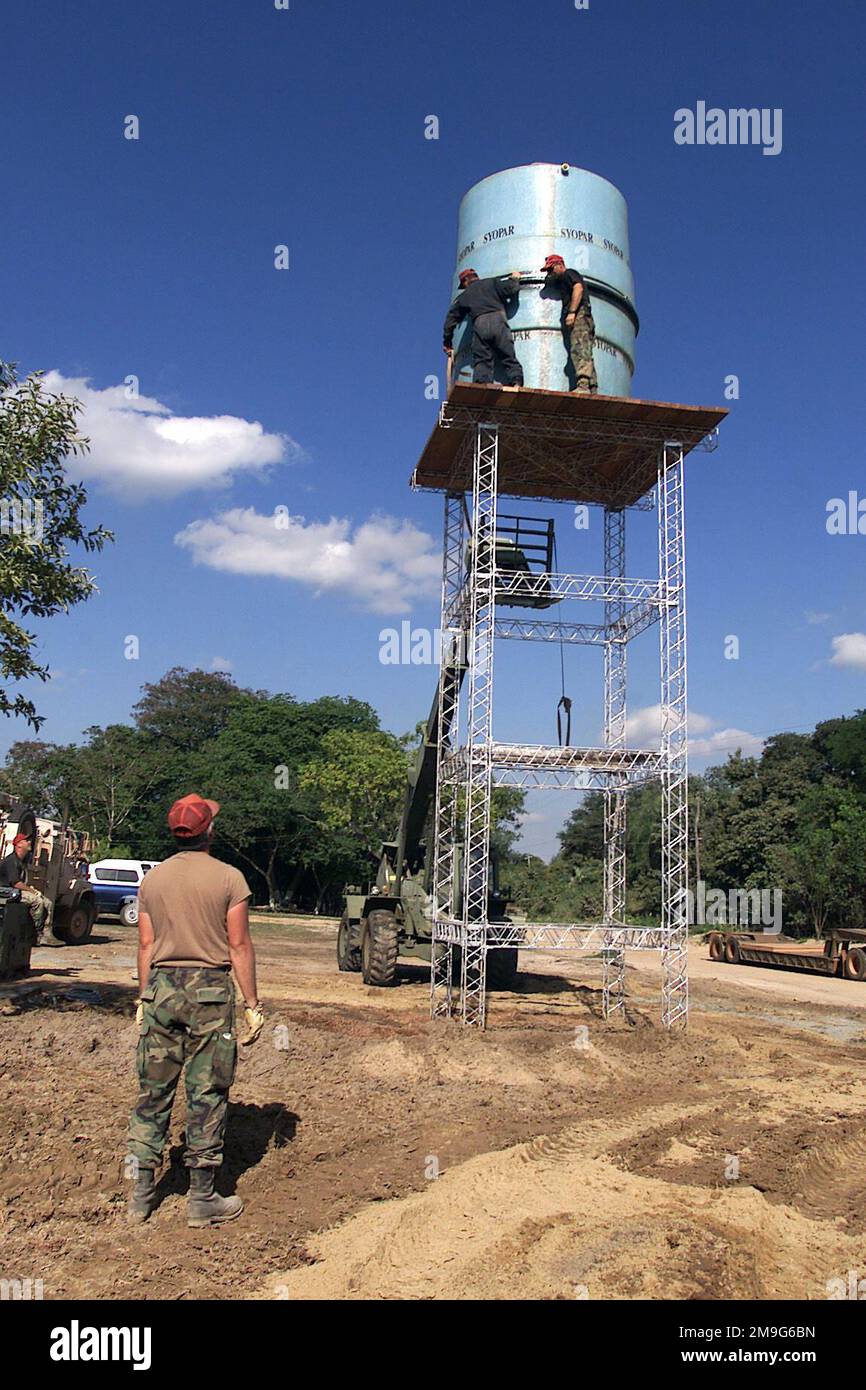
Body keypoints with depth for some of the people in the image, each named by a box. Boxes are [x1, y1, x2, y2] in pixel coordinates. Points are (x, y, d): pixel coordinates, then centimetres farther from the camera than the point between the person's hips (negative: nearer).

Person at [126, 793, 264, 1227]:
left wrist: (144, 999, 17)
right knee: (206, 1094, 4)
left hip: (161, 986, 4)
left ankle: (141, 1195, 20)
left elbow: (146, 946, 8)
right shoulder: (228, 877, -7)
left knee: (153, 1092, 12)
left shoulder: (152, 879, 6)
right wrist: (252, 1004, -2)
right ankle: (202, 1199, 12)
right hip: (209, 988, -4)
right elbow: (239, 947, -7)